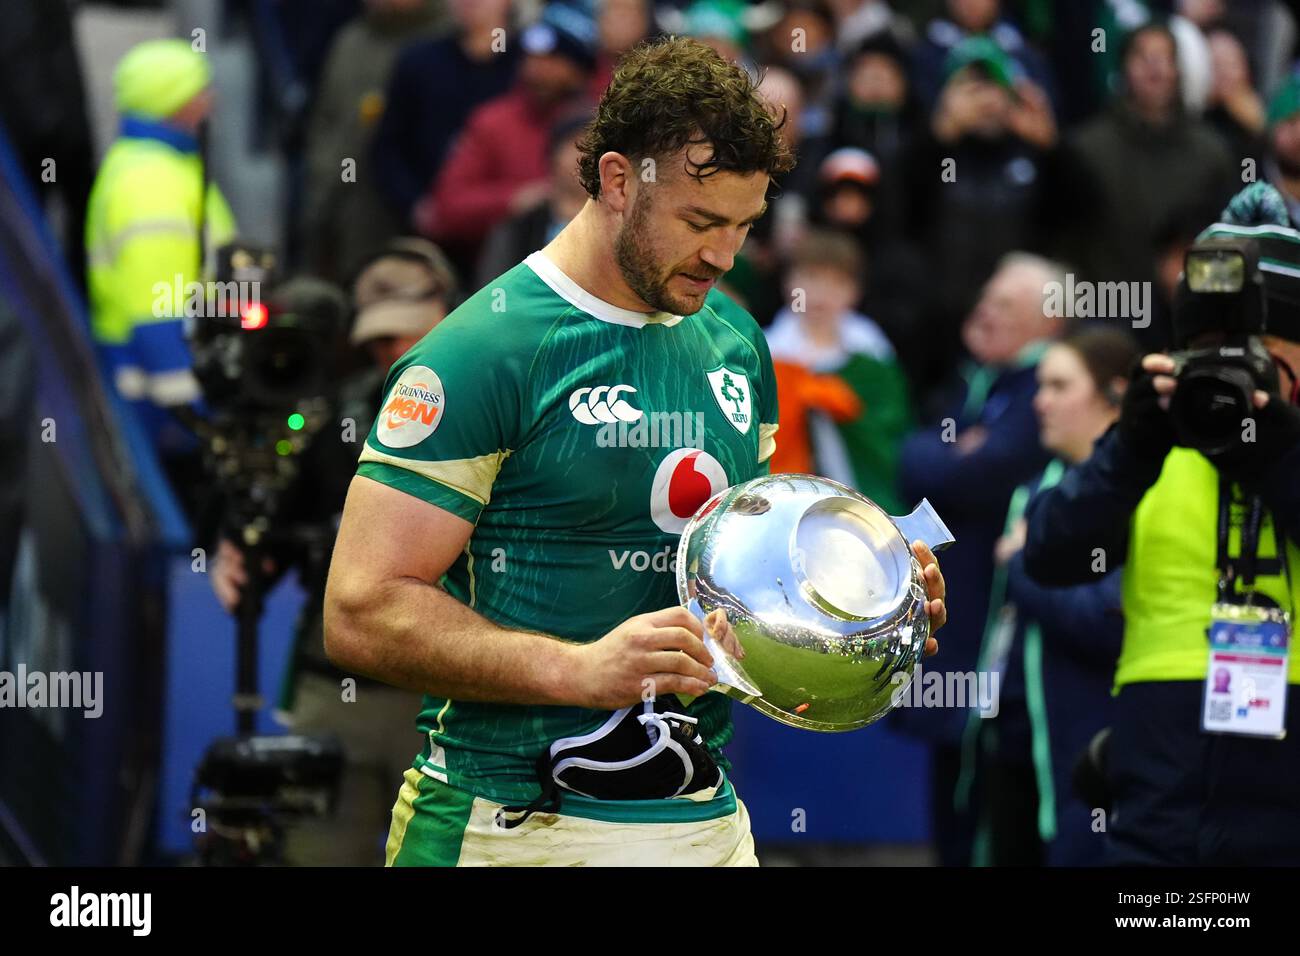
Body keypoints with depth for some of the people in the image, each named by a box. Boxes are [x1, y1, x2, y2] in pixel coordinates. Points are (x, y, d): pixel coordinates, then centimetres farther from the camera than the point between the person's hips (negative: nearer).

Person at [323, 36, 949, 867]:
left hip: (707, 818, 7)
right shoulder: (480, 353, -13)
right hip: (523, 827, -6)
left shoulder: (733, 339, 9)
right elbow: (361, 613, -18)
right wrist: (579, 670, -28)